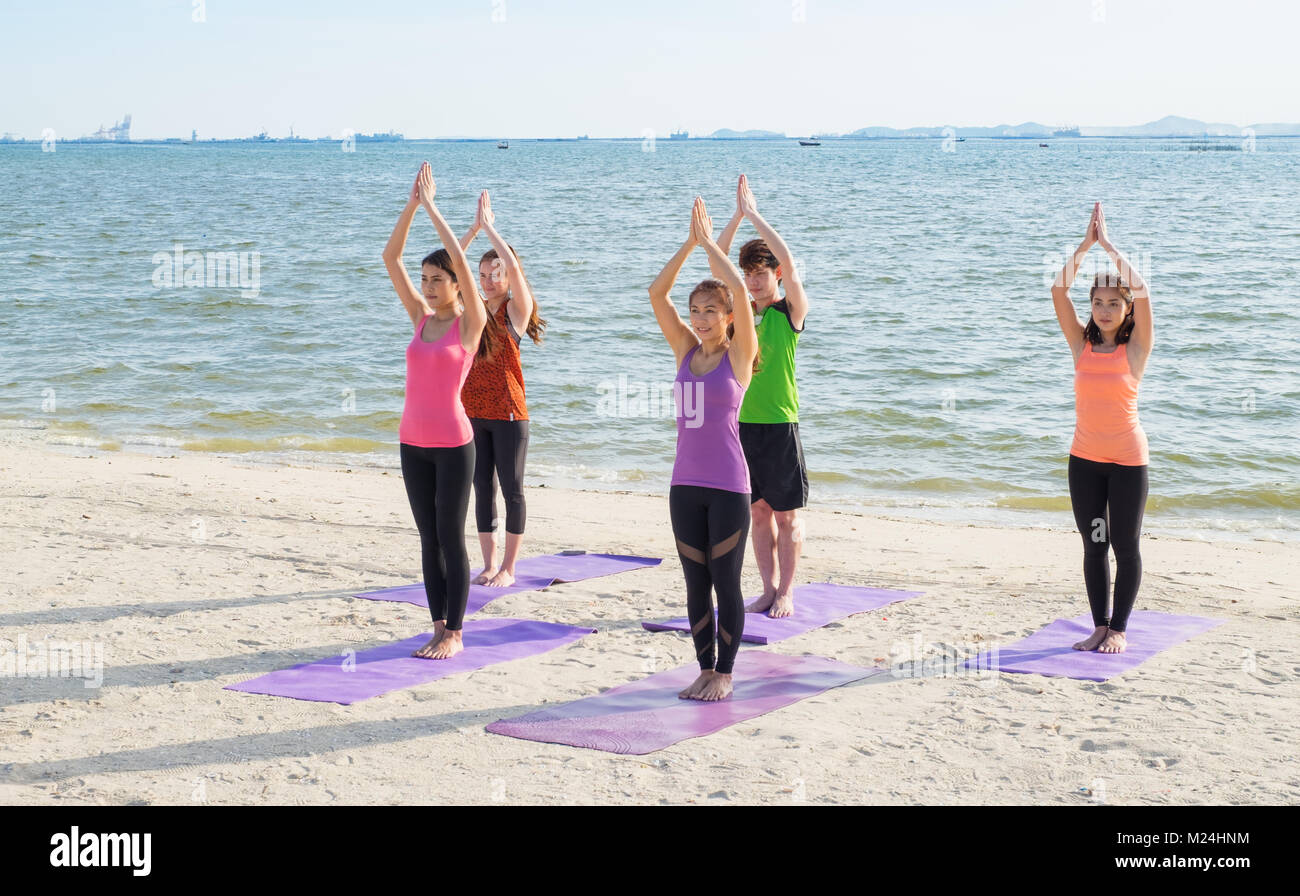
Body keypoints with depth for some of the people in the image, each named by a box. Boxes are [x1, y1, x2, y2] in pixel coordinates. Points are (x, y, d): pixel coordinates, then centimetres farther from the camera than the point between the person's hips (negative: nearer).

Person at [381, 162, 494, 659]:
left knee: (451, 538, 0)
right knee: (428, 539, 10)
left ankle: (454, 633, 9)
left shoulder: (470, 321, -5)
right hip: (413, 441, 6)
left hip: (453, 442, -6)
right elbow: (391, 257, 4)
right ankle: (439, 627, 18)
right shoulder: (420, 318, 8)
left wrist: (432, 208, -15)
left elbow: (461, 263, -18)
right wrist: (412, 205, -5)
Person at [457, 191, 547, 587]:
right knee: (482, 490, 8)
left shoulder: (517, 310, -4)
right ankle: (489, 565, 16)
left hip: (508, 414, -5)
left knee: (512, 489, 2)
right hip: (473, 413, 5)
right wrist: (474, 227, -4)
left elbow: (513, 265, -20)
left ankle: (508, 568, 10)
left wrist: (489, 226, -11)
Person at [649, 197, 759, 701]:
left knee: (726, 583, 3)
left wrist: (709, 242, -8)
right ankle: (706, 670, 20)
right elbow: (657, 293, 1)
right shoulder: (685, 352, 8)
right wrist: (690, 242, -3)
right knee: (696, 585, 10)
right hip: (685, 484, 5)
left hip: (728, 485, -5)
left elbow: (739, 289, -17)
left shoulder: (738, 356, -4)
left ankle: (725, 673, 14)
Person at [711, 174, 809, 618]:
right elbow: (716, 261, 0)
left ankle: (786, 593, 11)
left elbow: (788, 261, -19)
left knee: (786, 514, 4)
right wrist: (737, 216, -10)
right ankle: (768, 589, 19)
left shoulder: (791, 311, -4)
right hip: (743, 423, 5)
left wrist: (754, 214, -16)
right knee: (758, 512, 11)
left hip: (780, 425, -5)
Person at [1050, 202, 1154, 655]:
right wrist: (1085, 245, -12)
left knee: (1125, 546, 4)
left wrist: (1109, 245, -15)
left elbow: (1142, 292, -19)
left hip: (1127, 459, -3)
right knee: (1094, 546, 9)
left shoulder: (1135, 348, -5)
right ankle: (1100, 626, 19)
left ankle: (1119, 629, 15)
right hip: (1084, 458, 3)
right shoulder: (1082, 344, 2)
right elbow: (1058, 291, -7)